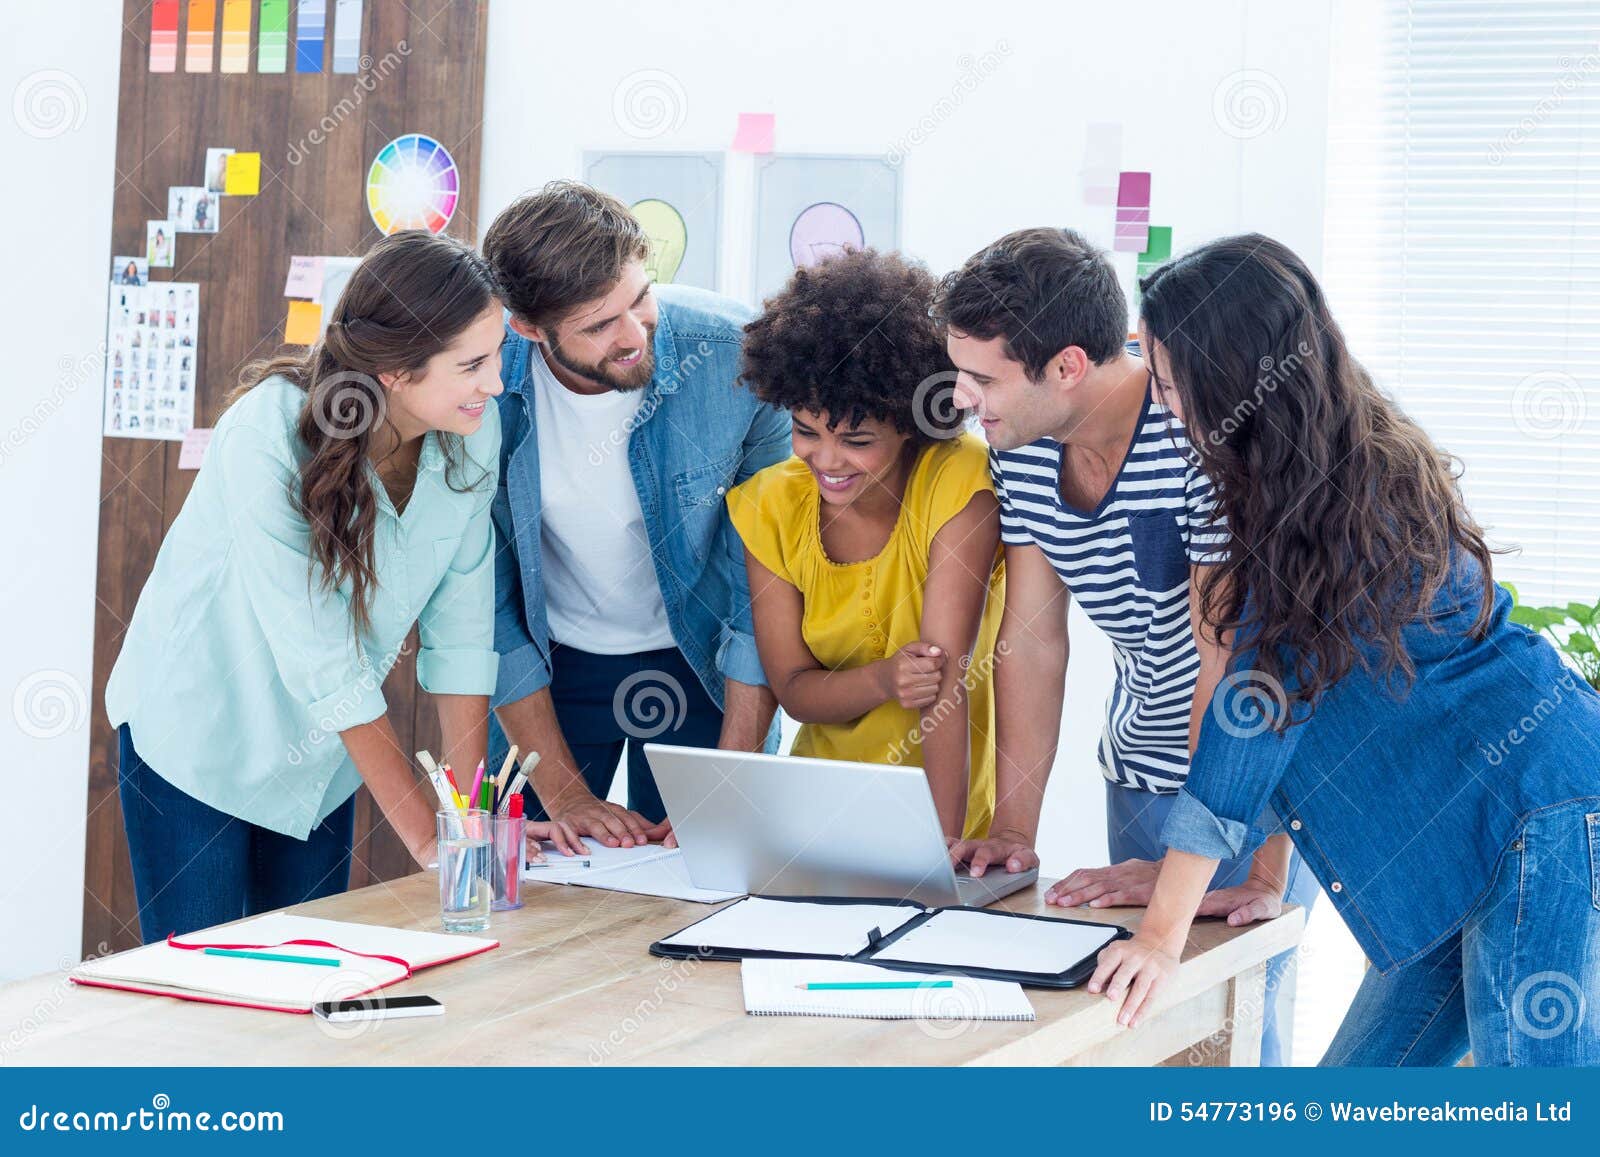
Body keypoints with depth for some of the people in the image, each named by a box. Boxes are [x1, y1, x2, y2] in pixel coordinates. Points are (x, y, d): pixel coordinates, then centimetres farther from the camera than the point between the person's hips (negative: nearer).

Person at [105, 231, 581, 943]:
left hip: (323, 750, 5)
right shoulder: (268, 436, -30)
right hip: (197, 728, -5)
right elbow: (321, 661, -30)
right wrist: (430, 839, -29)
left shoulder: (475, 431, -15)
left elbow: (461, 627, -11)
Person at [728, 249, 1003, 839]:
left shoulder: (960, 481, -15)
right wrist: (883, 681, -22)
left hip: (950, 815, -3)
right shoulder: (770, 506, -3)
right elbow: (792, 688, -1)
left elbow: (947, 674, -21)